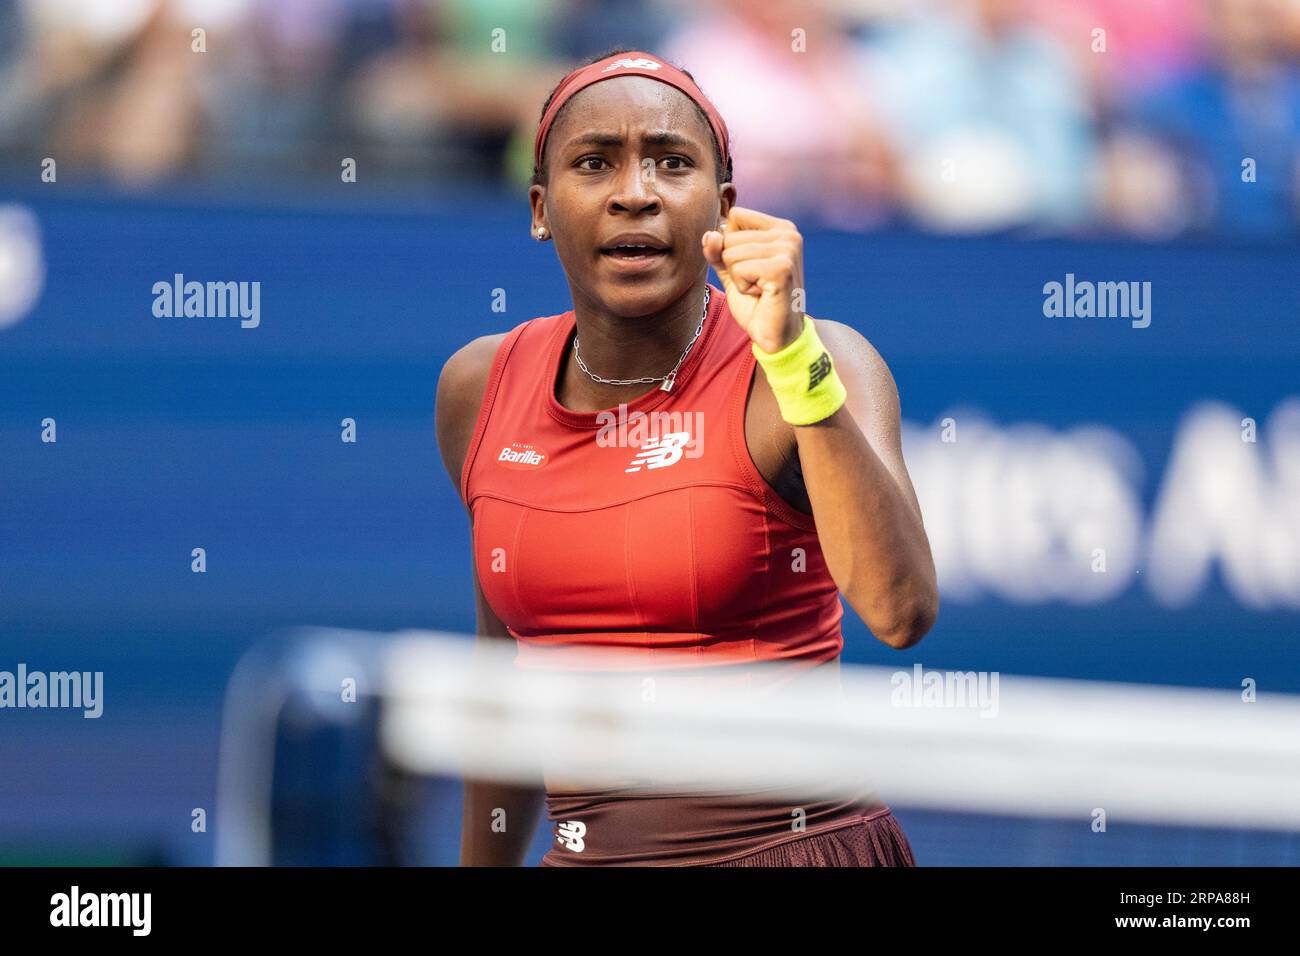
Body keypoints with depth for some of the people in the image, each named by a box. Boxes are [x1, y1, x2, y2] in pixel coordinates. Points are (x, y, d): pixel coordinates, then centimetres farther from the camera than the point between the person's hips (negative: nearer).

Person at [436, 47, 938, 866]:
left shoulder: (813, 365, -11)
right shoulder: (478, 391, 2)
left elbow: (901, 609, -27)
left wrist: (788, 346, -31)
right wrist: (483, 868, 22)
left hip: (790, 842, -4)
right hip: (587, 853, 4)